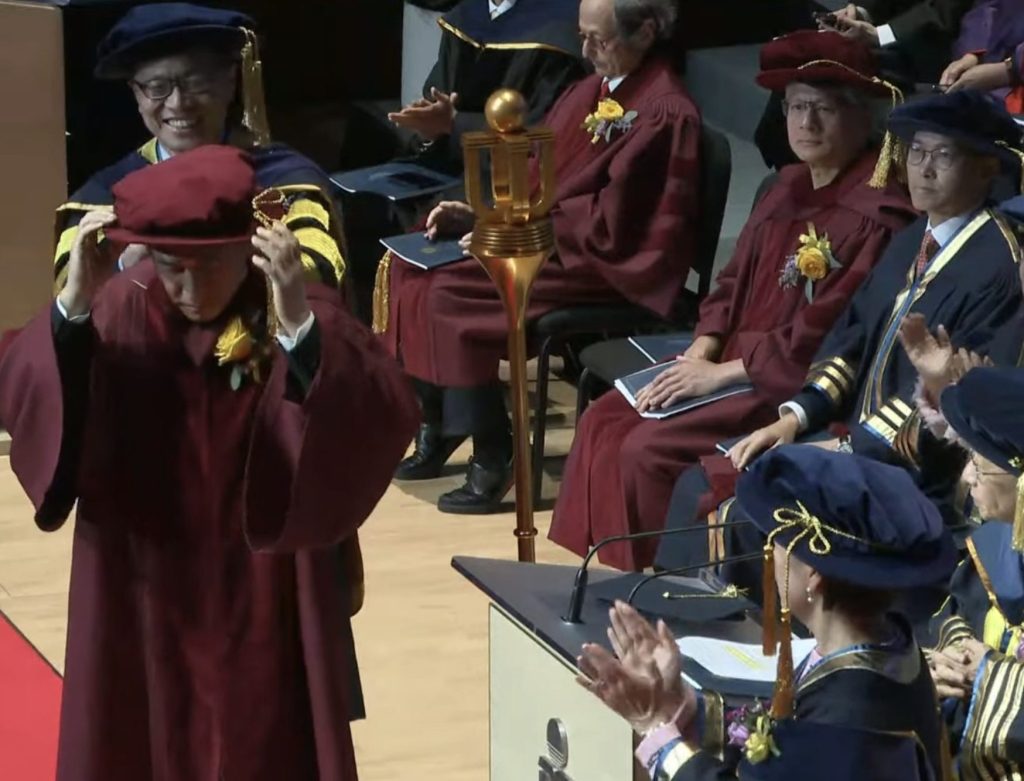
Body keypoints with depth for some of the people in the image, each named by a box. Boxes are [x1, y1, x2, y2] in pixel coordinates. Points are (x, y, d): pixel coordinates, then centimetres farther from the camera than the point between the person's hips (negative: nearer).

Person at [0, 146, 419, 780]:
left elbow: (391, 418, -27)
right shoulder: (120, 310, -5)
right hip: (145, 604, 2)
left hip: (266, 605, -2)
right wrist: (73, 305, -28)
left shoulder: (306, 315, -12)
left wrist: (298, 327, -41)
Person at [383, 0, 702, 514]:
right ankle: (434, 429, 9)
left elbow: (608, 225, -20)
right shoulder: (593, 90, 10)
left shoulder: (664, 114, -18)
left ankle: (493, 461, -12)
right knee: (412, 266, 1)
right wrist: (482, 213, 2)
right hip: (550, 237, 10)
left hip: (605, 267, -10)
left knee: (452, 293, -22)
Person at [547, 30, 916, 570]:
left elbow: (827, 334, -21)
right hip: (732, 364, 9)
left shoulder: (876, 215, -17)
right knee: (603, 424, -2)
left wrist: (722, 373, -17)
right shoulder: (788, 191, 11)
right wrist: (699, 354, -2)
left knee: (649, 449, -19)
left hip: (800, 391, -9)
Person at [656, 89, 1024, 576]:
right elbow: (851, 341, 16)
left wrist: (847, 449, -17)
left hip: (916, 478, -9)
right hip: (853, 433, 9)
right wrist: (796, 417, 1)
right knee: (700, 488, -1)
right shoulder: (910, 244, 14)